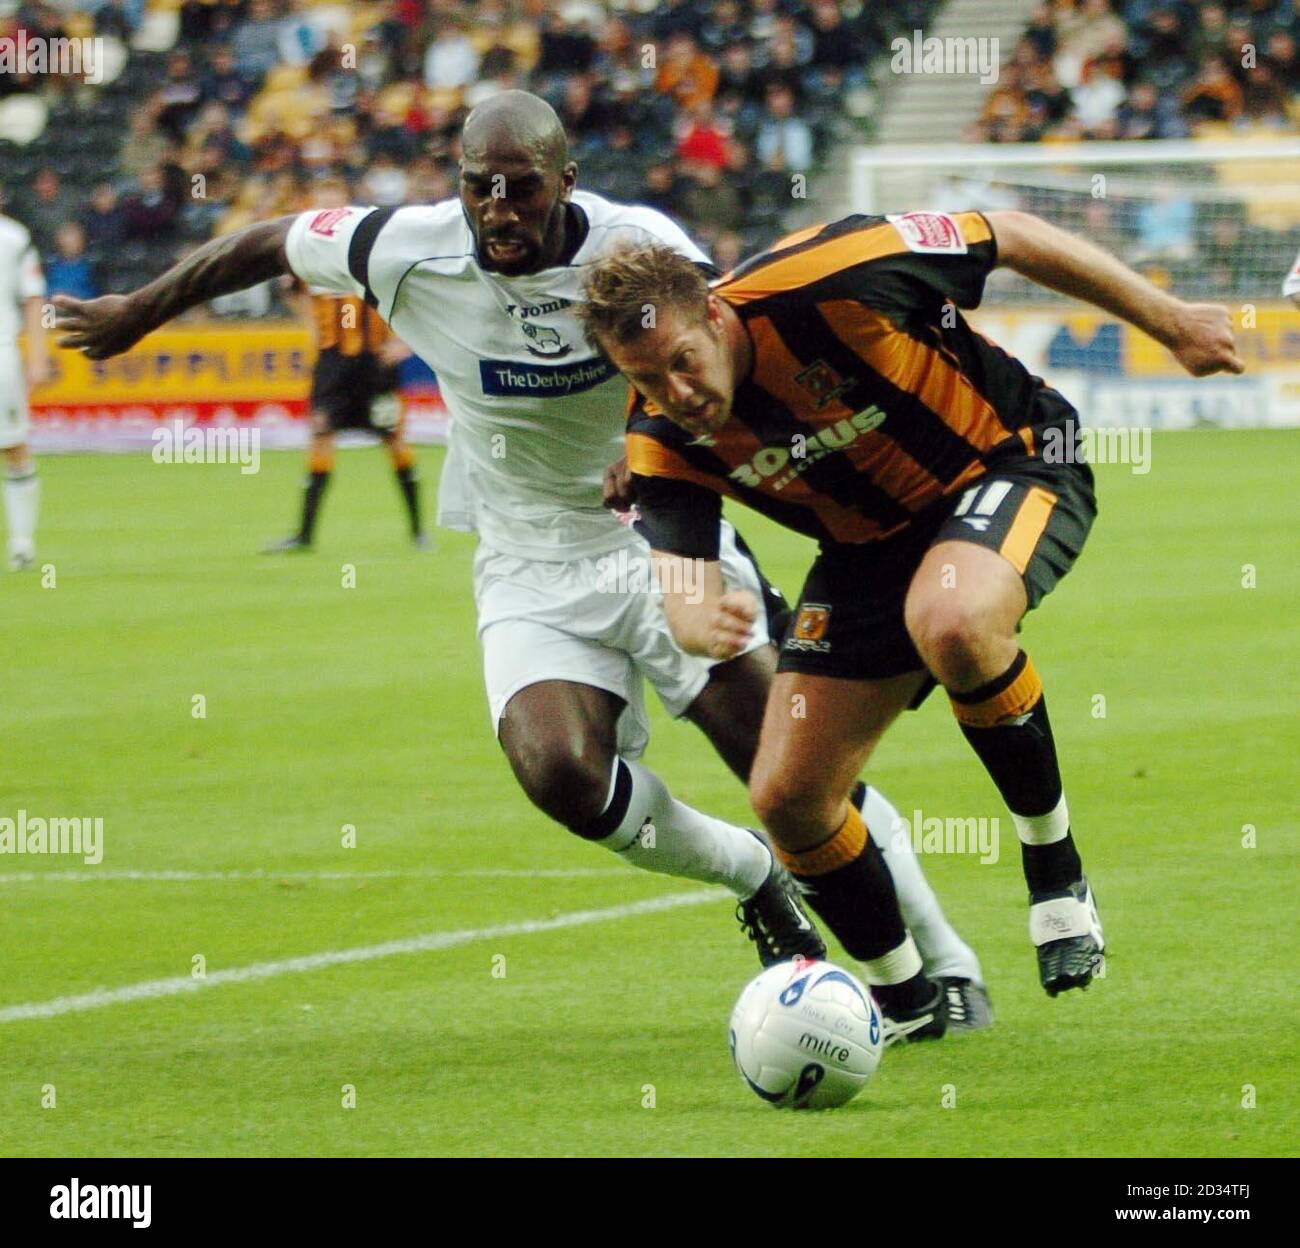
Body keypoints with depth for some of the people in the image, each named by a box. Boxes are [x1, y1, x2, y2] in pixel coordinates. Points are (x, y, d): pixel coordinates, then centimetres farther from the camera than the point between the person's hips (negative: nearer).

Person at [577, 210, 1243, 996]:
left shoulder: (819, 282, -30)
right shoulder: (664, 442, -14)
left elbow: (1011, 238, -18)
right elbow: (681, 586, -19)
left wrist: (1171, 323, -11)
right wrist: (704, 623, -46)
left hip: (1013, 462, -6)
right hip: (870, 545, 6)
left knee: (950, 621, -40)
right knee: (788, 797, -4)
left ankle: (1056, 870, -18)